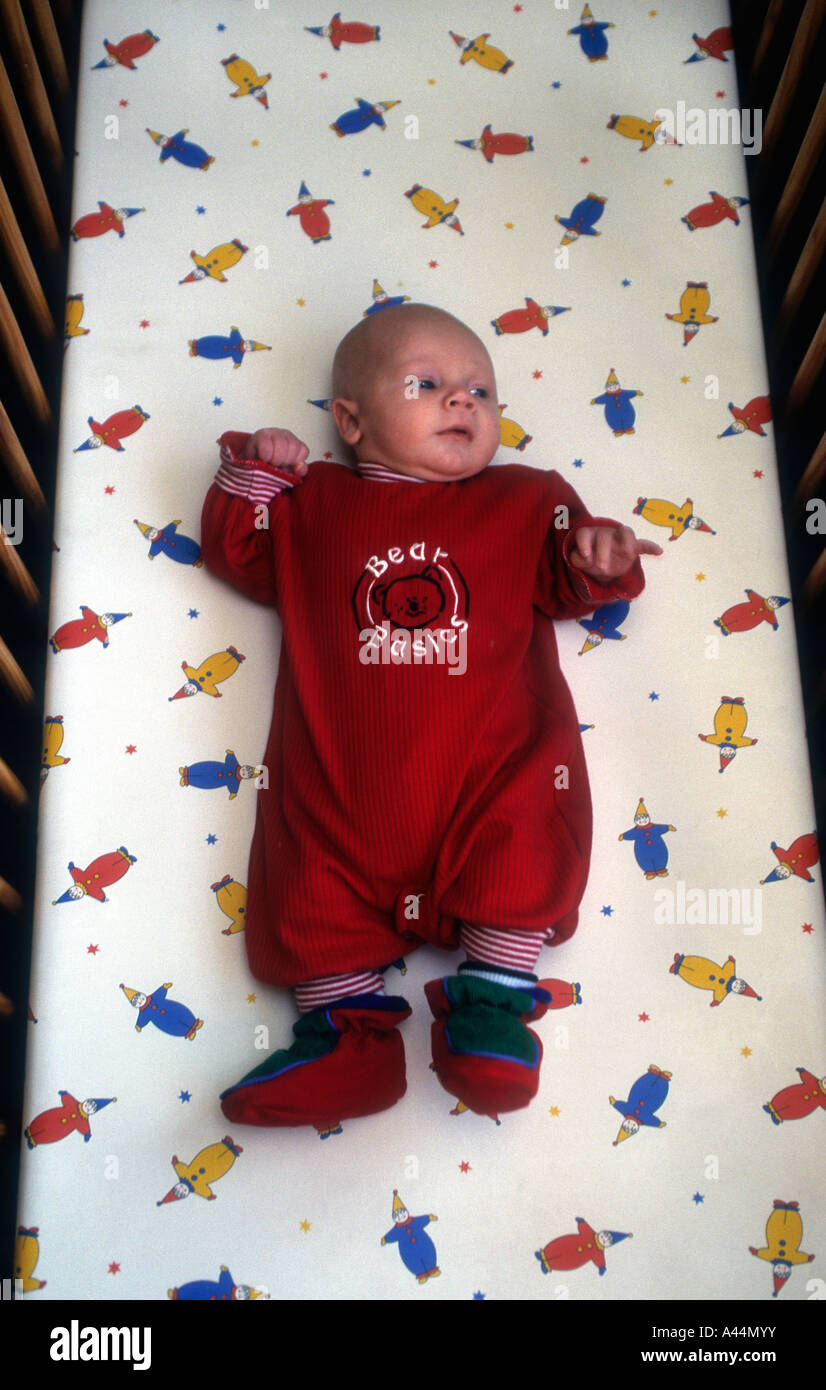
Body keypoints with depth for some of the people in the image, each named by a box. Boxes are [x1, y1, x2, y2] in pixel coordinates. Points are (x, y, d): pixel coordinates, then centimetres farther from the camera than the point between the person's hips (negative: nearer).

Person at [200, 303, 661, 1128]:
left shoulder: (524, 502, 17)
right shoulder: (312, 504, 17)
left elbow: (559, 585, 13)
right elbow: (238, 554, 20)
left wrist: (597, 560, -9)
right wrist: (251, 475, 6)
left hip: (494, 766, 0)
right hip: (342, 787, 1)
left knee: (522, 850, -15)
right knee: (314, 887, -6)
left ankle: (490, 1003, 2)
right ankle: (347, 1034, 6)